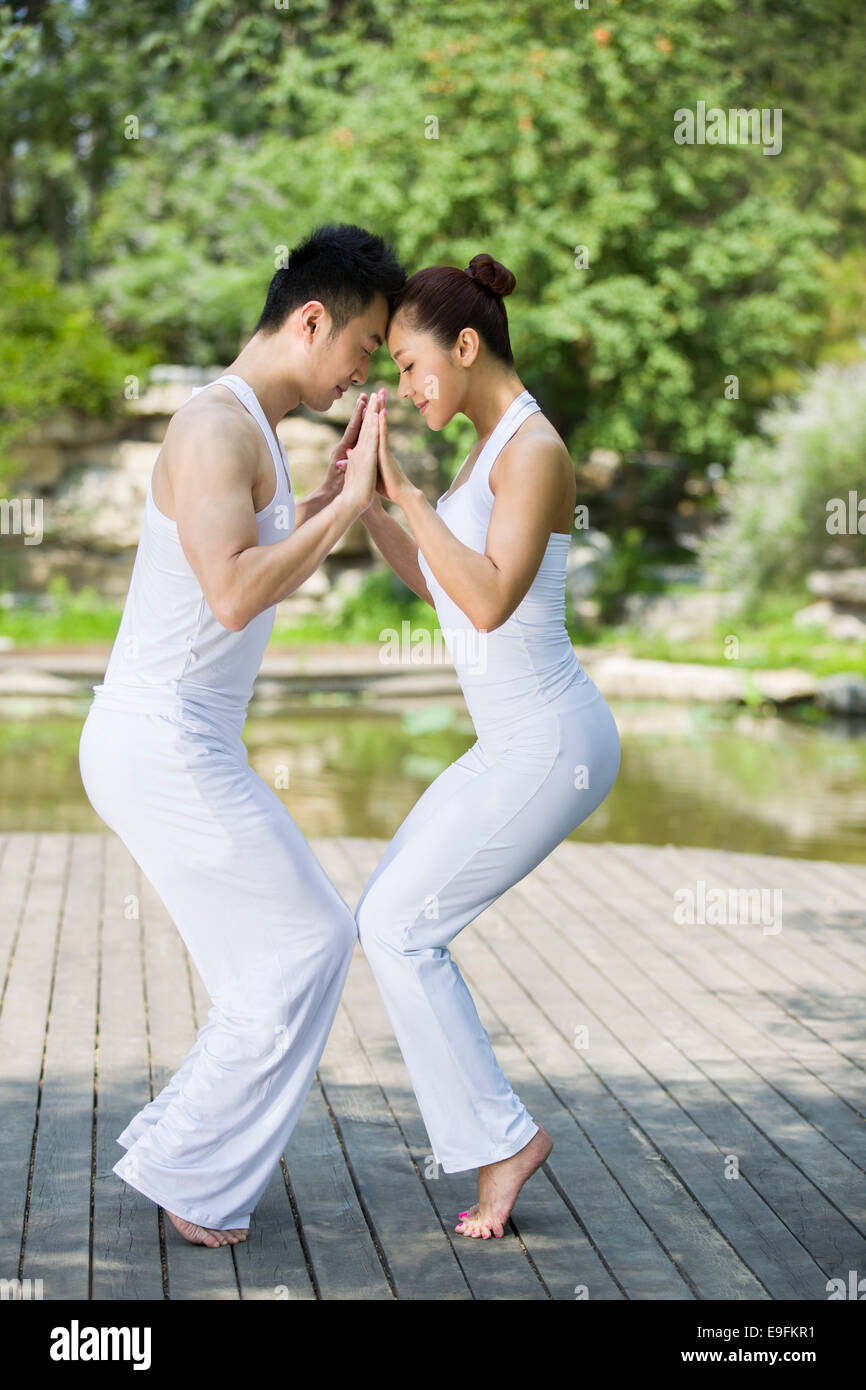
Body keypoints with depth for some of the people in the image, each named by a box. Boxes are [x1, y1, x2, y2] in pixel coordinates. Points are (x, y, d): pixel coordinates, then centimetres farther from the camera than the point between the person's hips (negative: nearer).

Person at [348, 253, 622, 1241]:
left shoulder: (535, 448, -19)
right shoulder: (493, 446, 13)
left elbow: (490, 604, -28)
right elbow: (432, 581, 20)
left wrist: (403, 488, -25)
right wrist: (367, 502, 5)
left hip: (552, 748, -10)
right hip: (522, 743, 10)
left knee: (397, 928, -6)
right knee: (388, 919, 9)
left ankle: (500, 1132, 4)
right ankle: (490, 1133, 12)